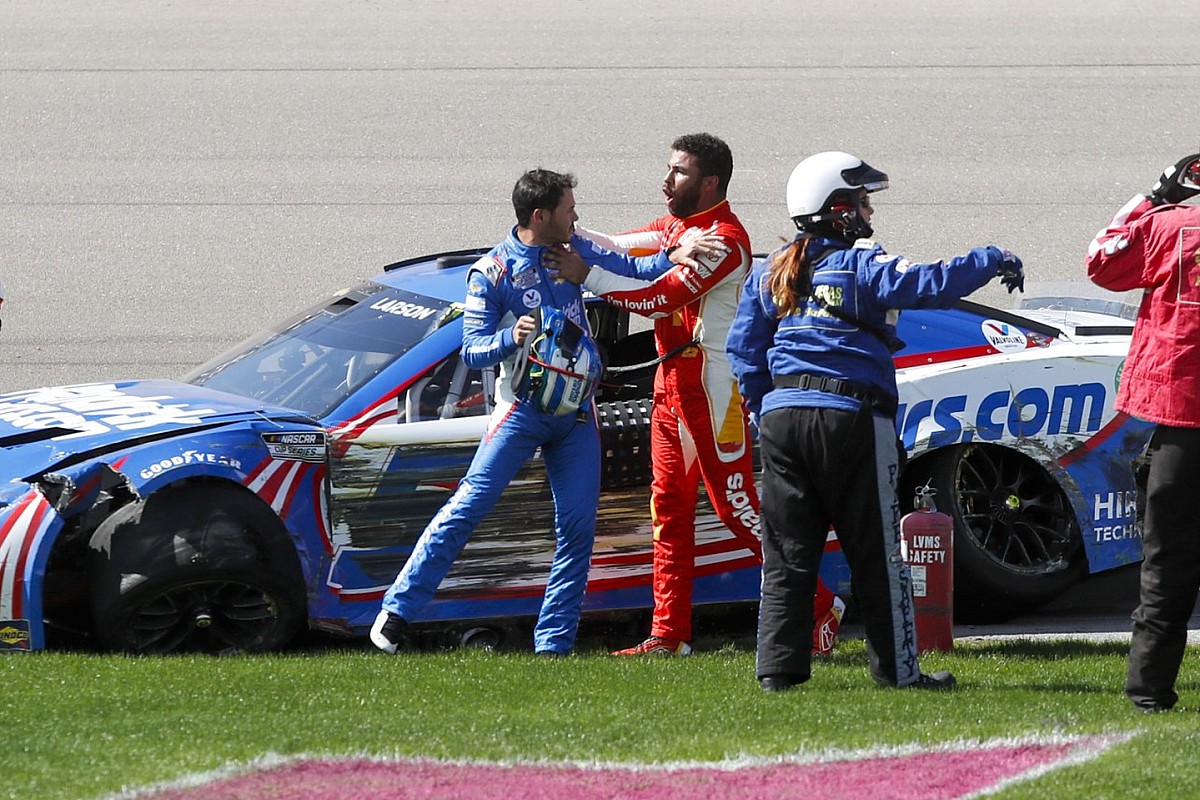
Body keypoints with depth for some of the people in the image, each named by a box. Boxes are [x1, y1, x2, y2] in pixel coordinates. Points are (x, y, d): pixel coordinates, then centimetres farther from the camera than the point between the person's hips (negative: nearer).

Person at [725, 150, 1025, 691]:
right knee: (877, 554, 3)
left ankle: (778, 668, 3)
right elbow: (929, 285, -17)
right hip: (850, 416, -5)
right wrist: (993, 262, -6)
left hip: (782, 416, 5)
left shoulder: (770, 272, 13)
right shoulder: (862, 265, -4)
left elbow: (743, 349, 13)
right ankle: (897, 668, 7)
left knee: (787, 554, 8)